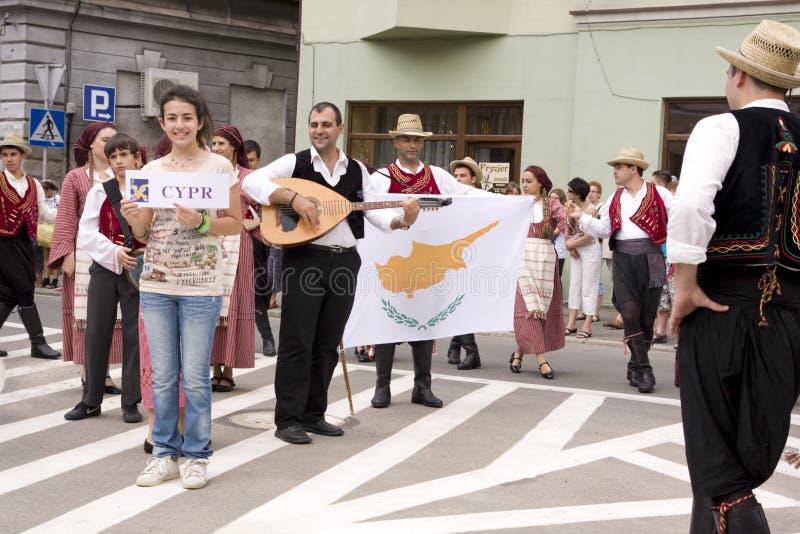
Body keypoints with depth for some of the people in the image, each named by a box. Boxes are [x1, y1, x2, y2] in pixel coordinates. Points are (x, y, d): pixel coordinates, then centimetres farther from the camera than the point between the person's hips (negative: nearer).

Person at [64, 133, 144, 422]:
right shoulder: (99, 191, 8)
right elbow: (86, 231, 0)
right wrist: (114, 252, -13)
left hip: (137, 269, -2)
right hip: (104, 268, 3)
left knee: (134, 335, 1)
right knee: (96, 333, 5)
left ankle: (131, 402, 11)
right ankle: (91, 400, 16)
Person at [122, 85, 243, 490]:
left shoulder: (219, 167, 0)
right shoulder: (151, 171, 9)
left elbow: (236, 224, -1)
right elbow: (144, 234, 12)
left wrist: (200, 223, -17)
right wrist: (133, 220, -10)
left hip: (200, 286, -3)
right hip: (156, 284, 4)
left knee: (195, 376, 0)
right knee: (162, 376, 8)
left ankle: (196, 456, 13)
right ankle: (165, 453, 19)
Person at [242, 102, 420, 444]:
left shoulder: (357, 171, 12)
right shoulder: (295, 163, 0)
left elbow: (375, 212, 8)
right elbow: (250, 182, -12)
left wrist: (401, 221, -12)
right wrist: (293, 197, -22)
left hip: (345, 262, 4)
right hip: (305, 259, -4)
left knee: (327, 345, 11)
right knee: (297, 343, -3)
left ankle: (313, 414, 21)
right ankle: (288, 420, 4)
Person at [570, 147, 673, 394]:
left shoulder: (659, 194, 2)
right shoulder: (615, 199, 17)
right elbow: (604, 230, 17)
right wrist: (582, 217, 7)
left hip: (650, 259, -3)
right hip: (623, 260, 3)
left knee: (646, 317, 2)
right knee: (629, 314, -12)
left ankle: (635, 367, 19)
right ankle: (643, 370, -7)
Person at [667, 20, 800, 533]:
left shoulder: (721, 129, -5)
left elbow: (691, 205, -21)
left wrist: (686, 288, -12)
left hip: (722, 302, -4)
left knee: (716, 458, 4)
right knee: (755, 460, 14)